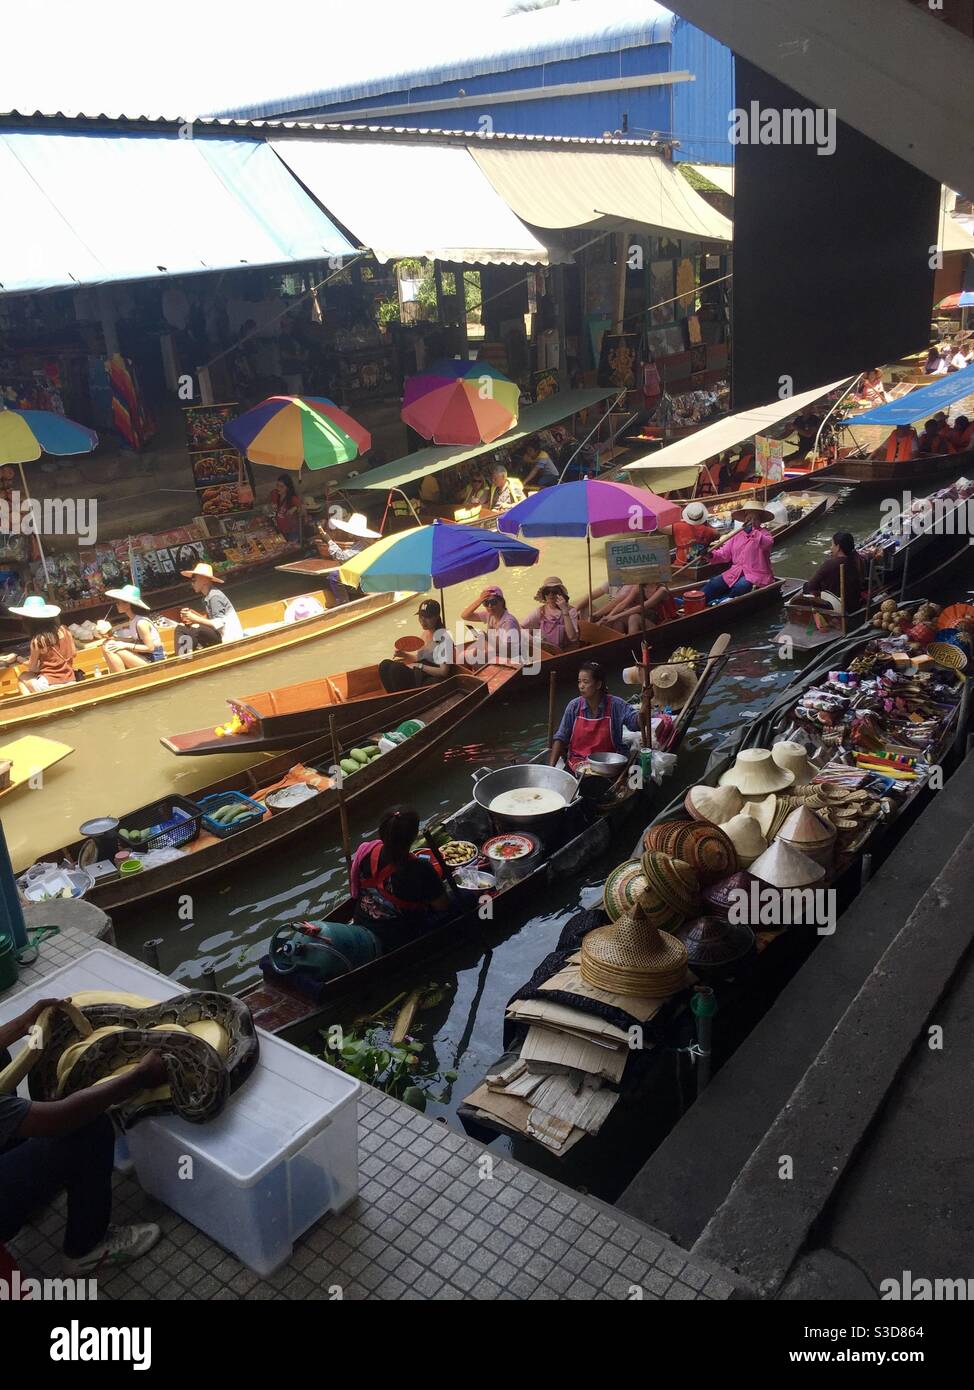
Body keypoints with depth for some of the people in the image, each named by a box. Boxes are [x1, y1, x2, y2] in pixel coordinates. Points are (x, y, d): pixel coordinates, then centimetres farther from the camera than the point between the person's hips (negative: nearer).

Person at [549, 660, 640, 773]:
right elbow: (560, 738, 6)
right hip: (576, 766, 2)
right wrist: (551, 766, -4)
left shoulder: (615, 705, -2)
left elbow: (636, 720, -13)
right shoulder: (574, 706, 3)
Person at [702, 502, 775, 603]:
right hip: (735, 572, 5)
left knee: (740, 587, -35)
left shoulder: (764, 534, 2)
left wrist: (752, 532, -37)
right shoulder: (737, 535, 16)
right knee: (714, 584, -16)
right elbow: (725, 553, 7)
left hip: (756, 574, -4)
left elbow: (768, 543, -24)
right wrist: (712, 555, -14)